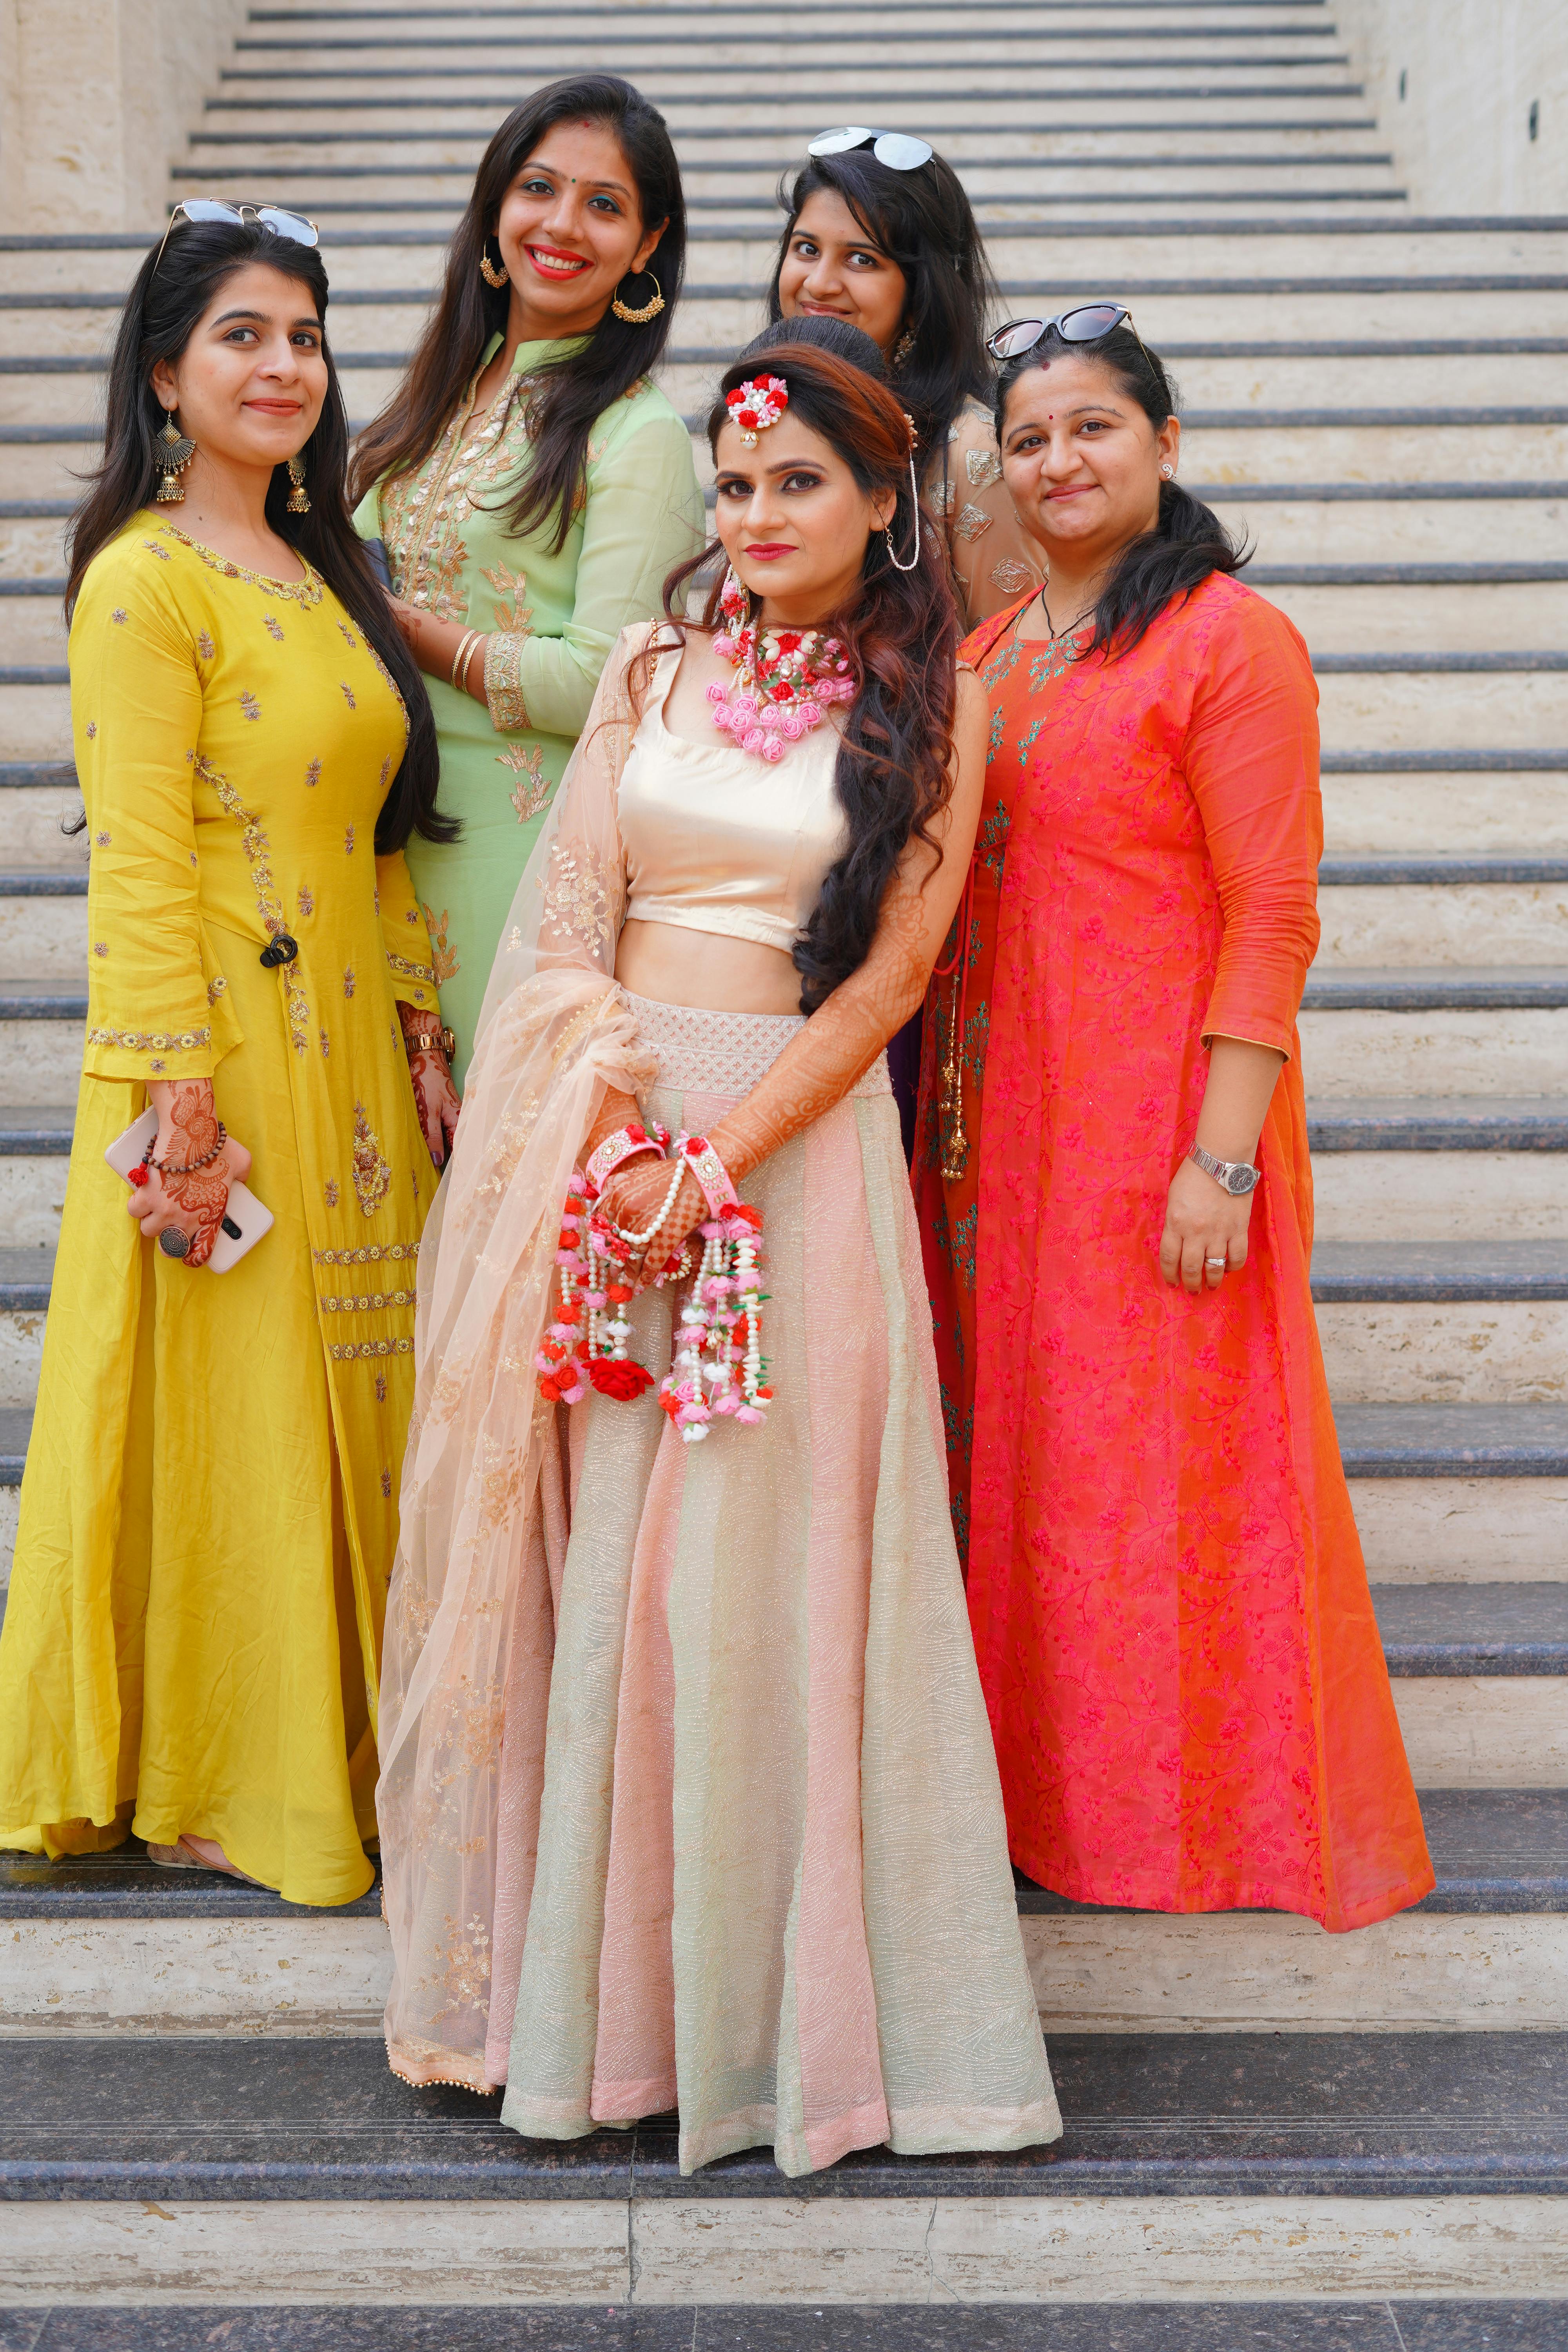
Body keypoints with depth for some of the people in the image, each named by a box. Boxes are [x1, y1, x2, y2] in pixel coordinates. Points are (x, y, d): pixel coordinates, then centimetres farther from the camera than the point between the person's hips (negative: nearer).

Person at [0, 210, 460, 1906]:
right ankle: (208, 1782, 18)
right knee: (226, 1403, 2)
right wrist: (183, 1101, -19)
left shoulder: (318, 572, 15)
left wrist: (418, 1033, 13)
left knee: (339, 1397, 13)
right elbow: (137, 866, -15)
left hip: (349, 1043, 8)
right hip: (222, 1043, -8)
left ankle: (332, 1753, 27)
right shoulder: (143, 579, -10)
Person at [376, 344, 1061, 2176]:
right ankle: (580, 1973, 19)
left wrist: (717, 1165, -13)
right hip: (604, 1123, 3)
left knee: (763, 1558, -2)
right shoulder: (653, 671, 11)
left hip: (798, 1138, -3)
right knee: (584, 1541, 5)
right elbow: (563, 917, 6)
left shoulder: (932, 703, 2)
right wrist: (609, 1140, -8)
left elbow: (888, 975, -5)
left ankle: (773, 1985, 14)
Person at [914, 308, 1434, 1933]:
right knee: (1005, 1424, 13)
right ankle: (1041, 1764, 29)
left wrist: (1224, 1156, -19)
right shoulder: (990, 651, 13)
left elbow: (1270, 918, -14)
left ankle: (1183, 1800, 20)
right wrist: (941, 1108, 10)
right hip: (993, 1099, 7)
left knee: (1153, 1441, 1)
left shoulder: (1230, 641, -10)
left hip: (1155, 1103, -7)